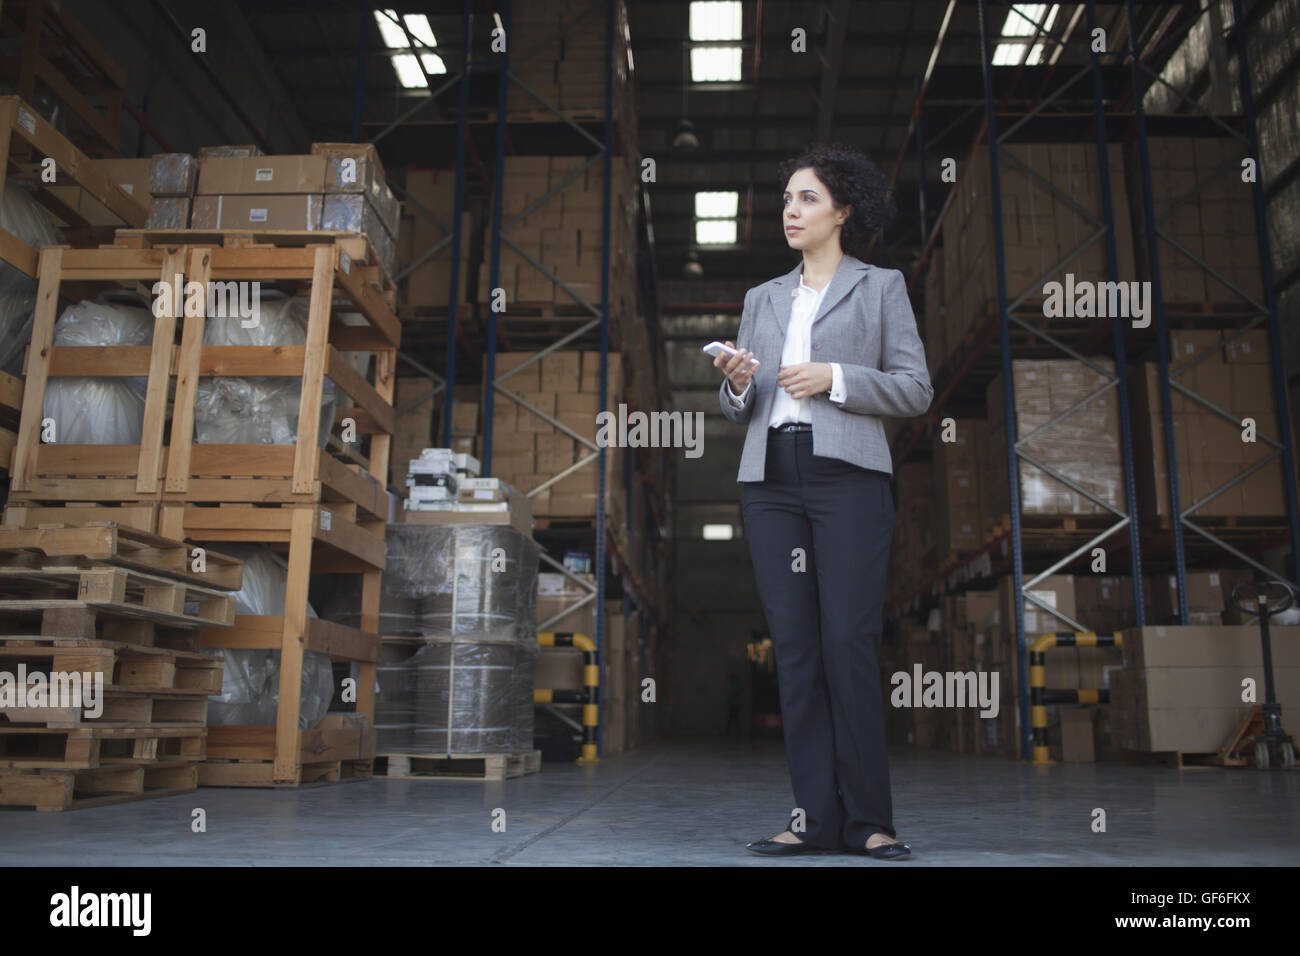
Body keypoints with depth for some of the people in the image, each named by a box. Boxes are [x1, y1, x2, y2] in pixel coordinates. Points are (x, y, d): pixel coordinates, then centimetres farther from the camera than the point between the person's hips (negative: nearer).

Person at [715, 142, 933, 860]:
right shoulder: (763, 298, 22)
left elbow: (916, 390, 4)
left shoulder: (881, 287, 11)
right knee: (794, 645, 0)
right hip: (771, 478, 4)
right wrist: (736, 384, -3)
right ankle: (816, 816, 5)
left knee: (848, 642, -10)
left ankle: (867, 819, 1)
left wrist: (834, 379, -9)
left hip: (846, 475, -4)